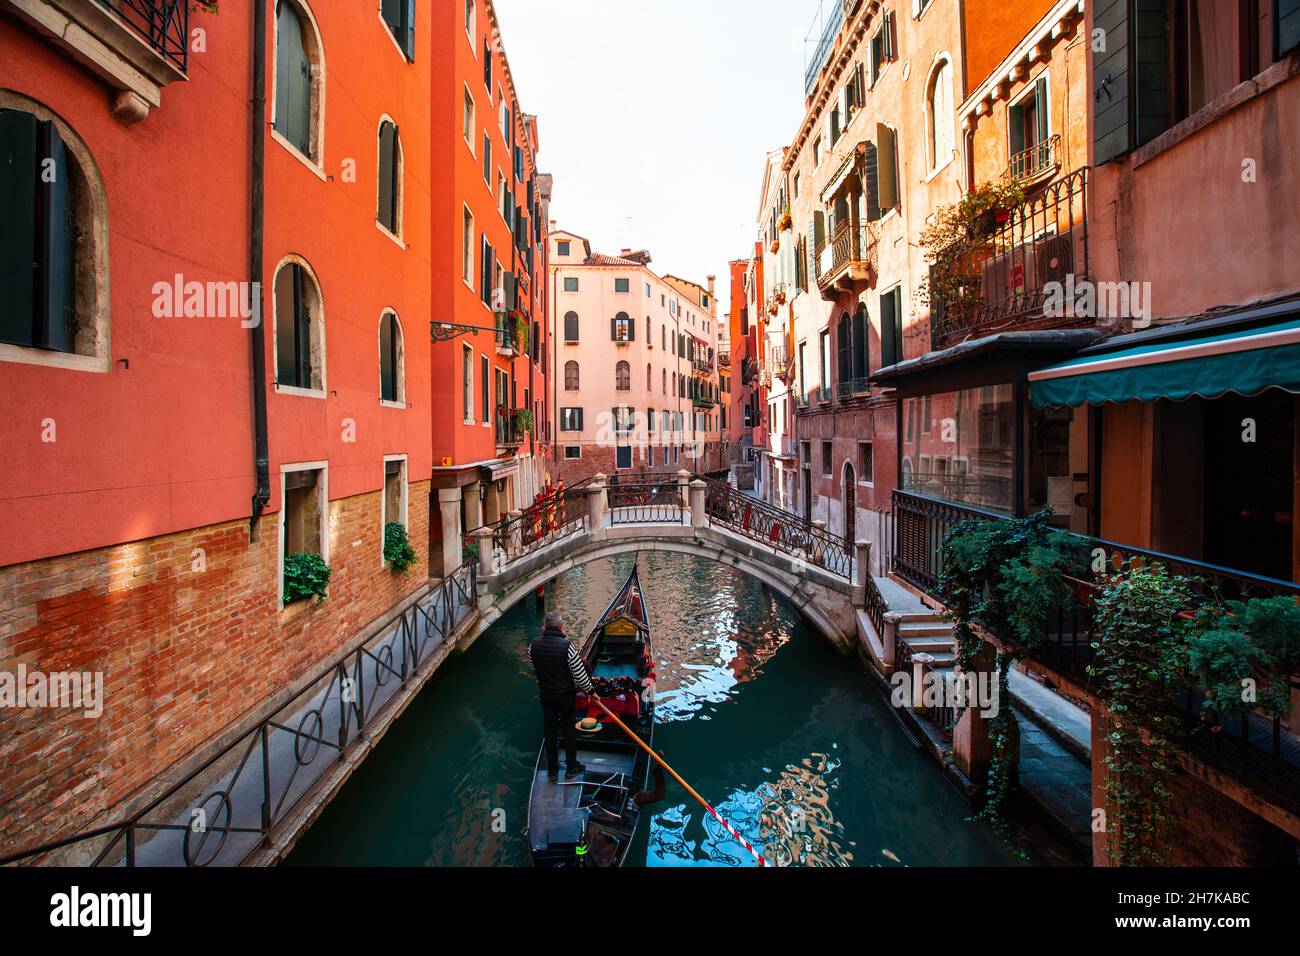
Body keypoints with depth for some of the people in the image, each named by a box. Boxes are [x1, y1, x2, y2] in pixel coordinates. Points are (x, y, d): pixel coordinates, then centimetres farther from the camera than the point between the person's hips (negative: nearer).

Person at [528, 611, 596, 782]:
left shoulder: (534, 646, -11)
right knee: (569, 730, 14)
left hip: (545, 695, 4)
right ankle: (571, 768, 27)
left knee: (550, 731, 16)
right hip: (566, 695, -3)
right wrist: (590, 689, 0)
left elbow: (534, 670, 6)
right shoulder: (566, 646, -24)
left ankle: (552, 771, 28)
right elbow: (580, 674, -17)